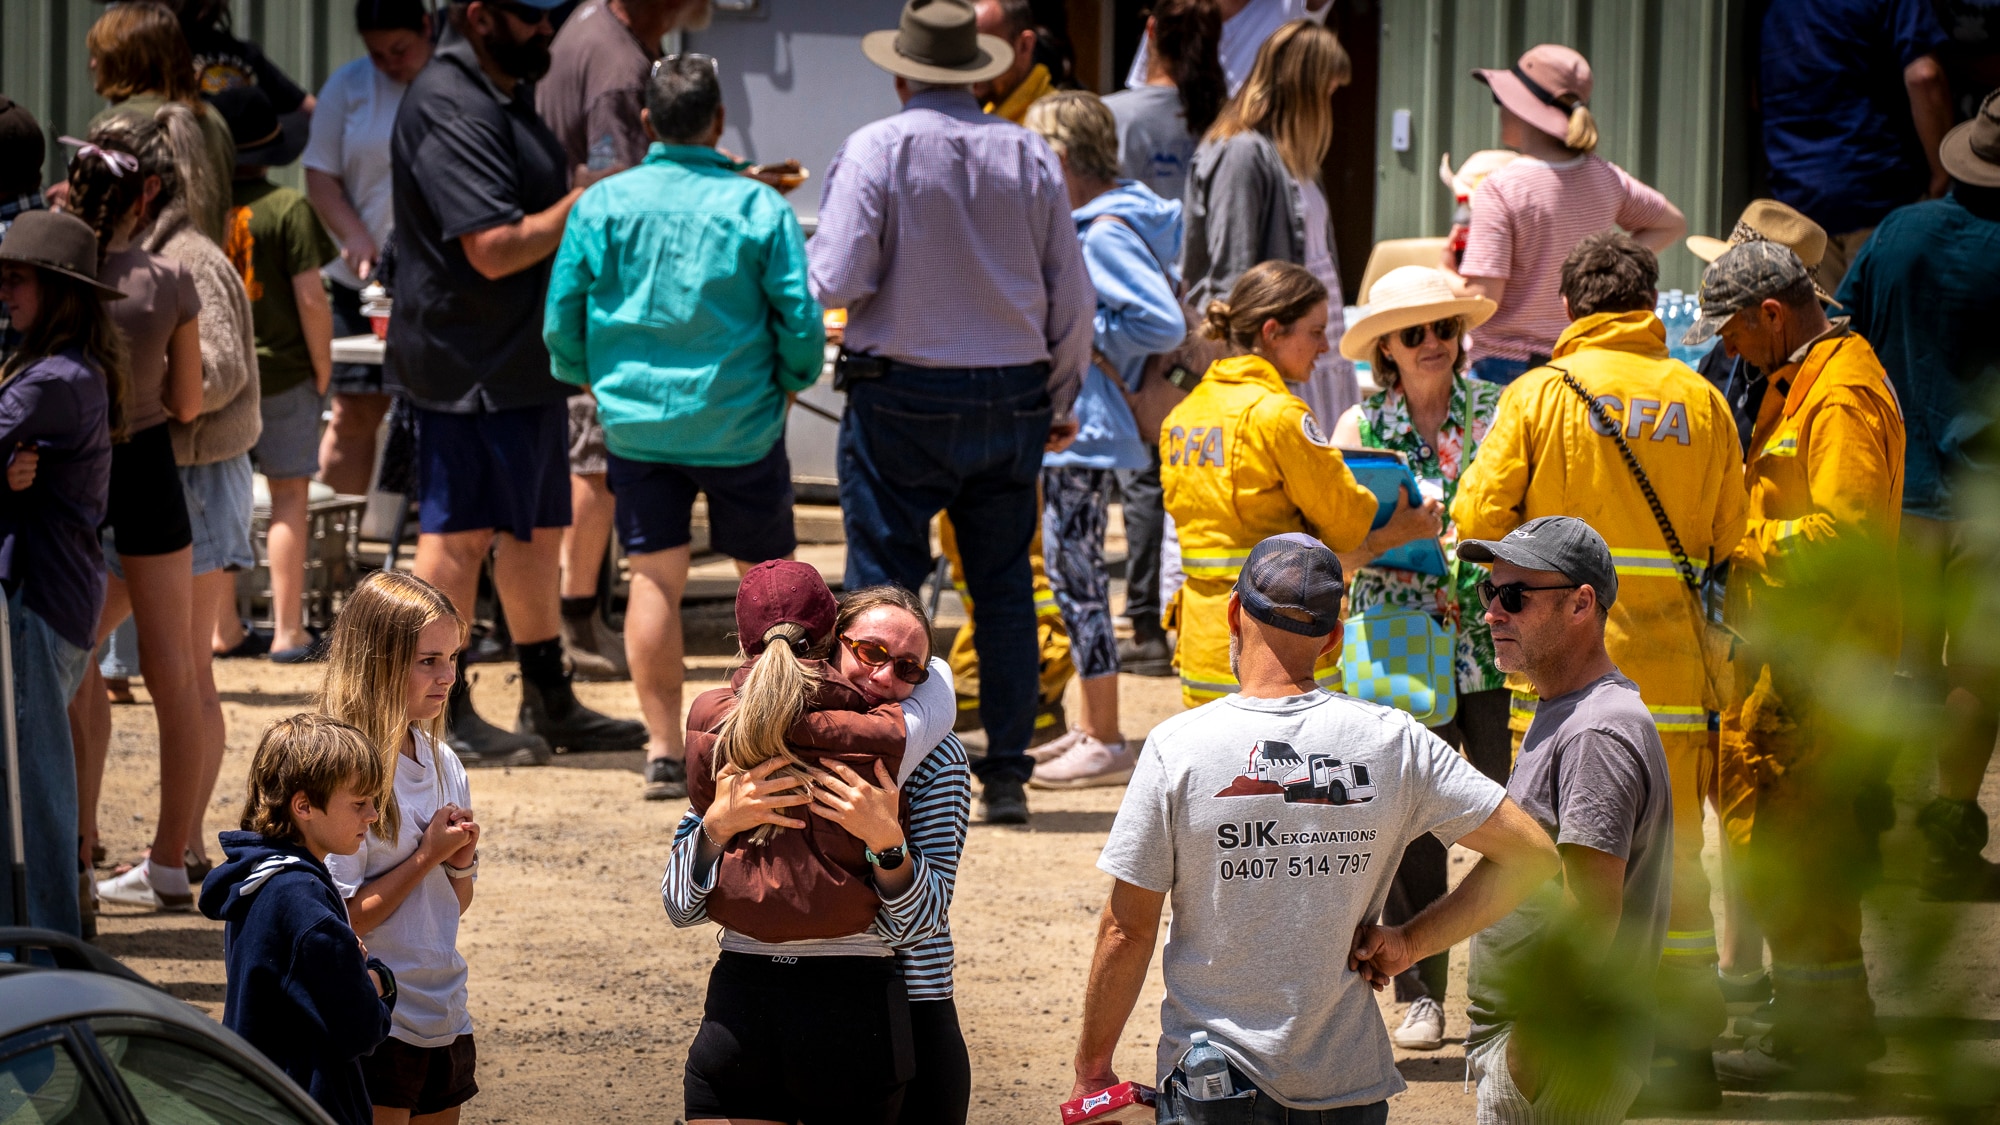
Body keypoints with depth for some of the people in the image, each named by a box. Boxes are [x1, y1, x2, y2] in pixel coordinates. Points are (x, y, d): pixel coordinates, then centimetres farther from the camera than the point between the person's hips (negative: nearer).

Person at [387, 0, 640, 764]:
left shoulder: (505, 95, 16)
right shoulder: (451, 111, -19)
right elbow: (496, 248, -24)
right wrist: (585, 201, -16)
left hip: (523, 360, 11)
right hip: (472, 365, -11)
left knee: (538, 528, 16)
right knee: (460, 530, -5)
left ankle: (550, 705, 25)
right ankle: (444, 718, 0)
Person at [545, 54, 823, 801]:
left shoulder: (603, 205, -3)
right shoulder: (758, 208, -7)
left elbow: (561, 320, 1)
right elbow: (800, 320, -6)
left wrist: (585, 378, 21)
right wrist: (792, 378, 14)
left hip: (637, 422, 1)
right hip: (738, 423, -1)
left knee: (654, 579, 6)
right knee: (769, 576, 12)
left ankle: (664, 749, 2)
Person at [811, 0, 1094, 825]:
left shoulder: (874, 152, -8)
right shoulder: (1029, 157, 3)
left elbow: (838, 282, -14)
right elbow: (1072, 297, 5)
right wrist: (1061, 400, 17)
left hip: (901, 395, -3)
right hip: (1012, 389, 3)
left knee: (884, 587, 2)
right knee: (1004, 589, 10)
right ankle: (1007, 778, 11)